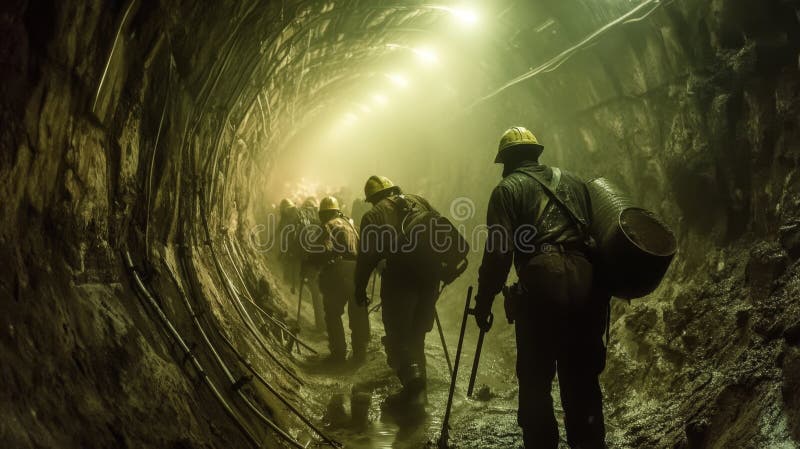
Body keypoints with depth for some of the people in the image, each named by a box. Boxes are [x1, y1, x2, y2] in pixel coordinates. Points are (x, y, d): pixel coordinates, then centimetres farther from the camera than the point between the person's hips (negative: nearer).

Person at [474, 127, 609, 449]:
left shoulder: (508, 188, 5)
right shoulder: (573, 180, 22)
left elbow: (499, 250, -5)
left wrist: (484, 300, 1)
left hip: (542, 285, -5)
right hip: (586, 283, 6)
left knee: (536, 380, 6)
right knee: (582, 379, 14)